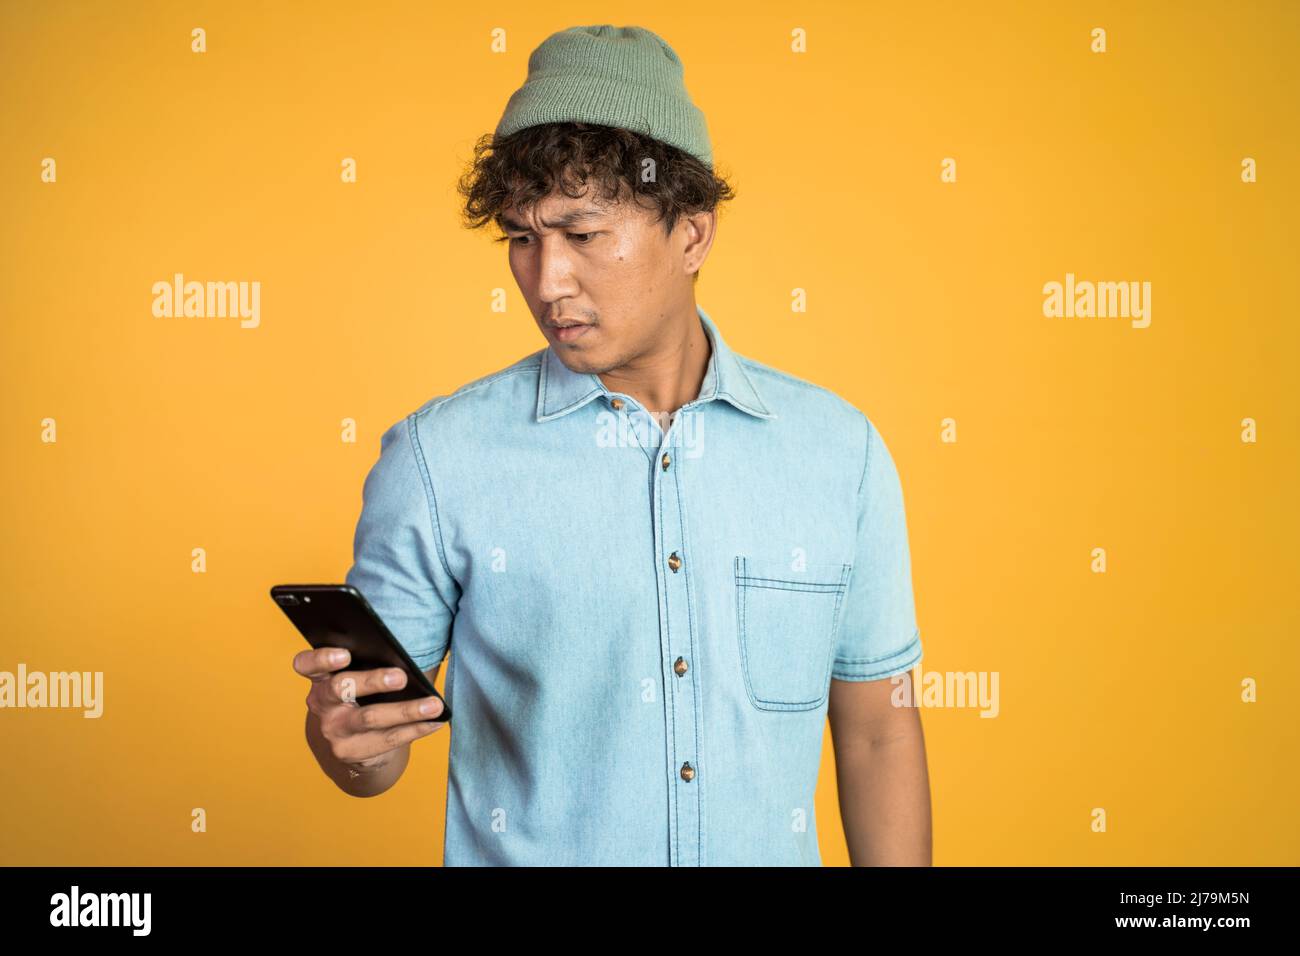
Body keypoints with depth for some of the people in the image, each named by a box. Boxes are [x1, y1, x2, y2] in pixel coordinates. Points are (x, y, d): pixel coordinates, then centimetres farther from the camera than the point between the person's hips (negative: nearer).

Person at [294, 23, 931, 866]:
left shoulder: (838, 449, -6)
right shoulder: (436, 458, -12)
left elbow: (877, 732, 1)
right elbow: (373, 761, -7)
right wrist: (344, 737, -27)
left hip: (771, 852, 2)